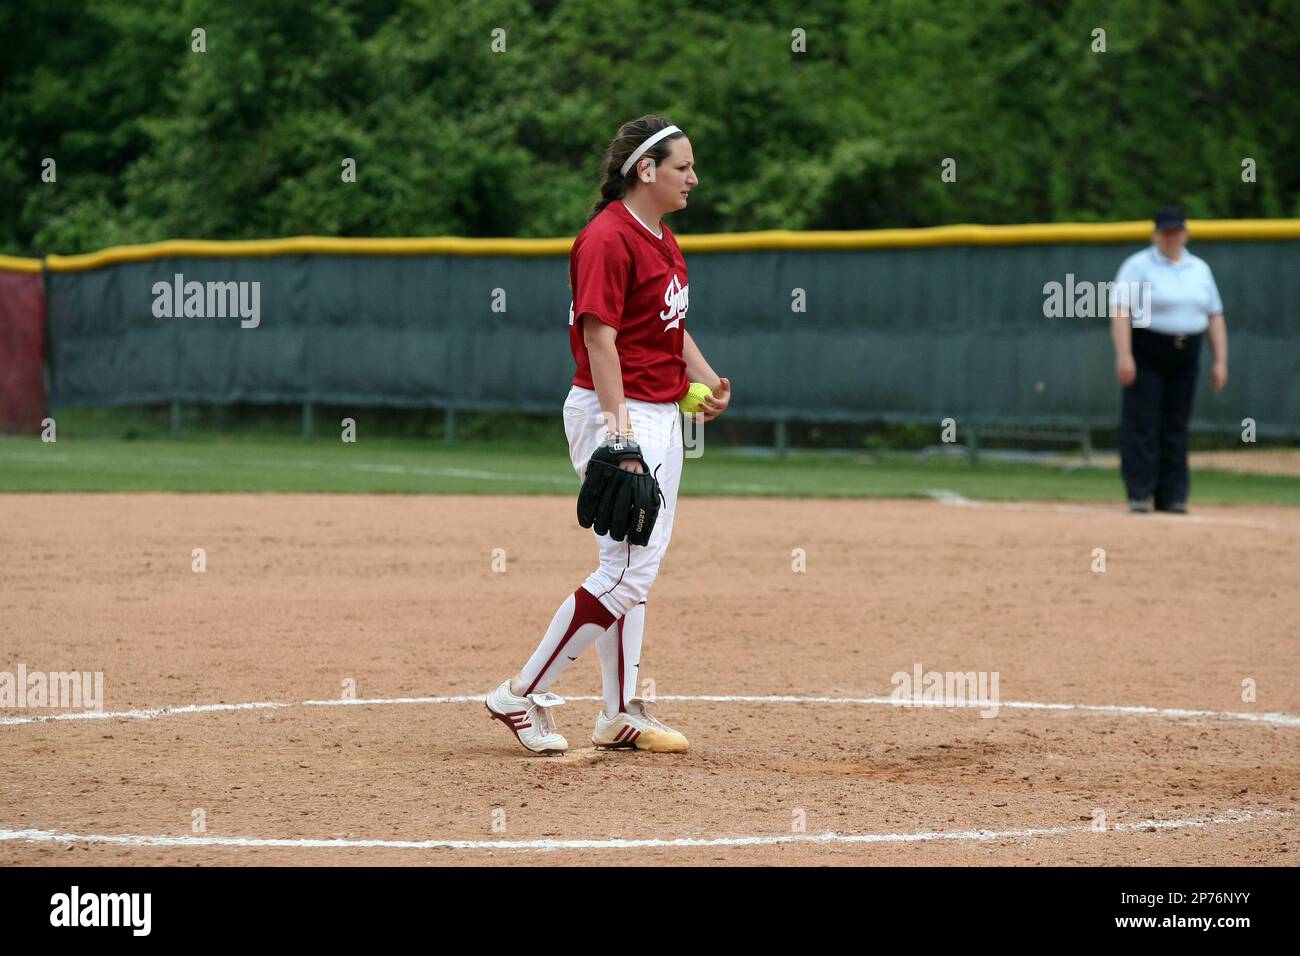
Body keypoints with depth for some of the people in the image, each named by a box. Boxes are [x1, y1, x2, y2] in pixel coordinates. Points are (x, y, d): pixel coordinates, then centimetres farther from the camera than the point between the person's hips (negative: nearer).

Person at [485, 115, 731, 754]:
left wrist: (705, 377, 8)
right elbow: (600, 335, -22)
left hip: (661, 416, 10)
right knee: (626, 570, -12)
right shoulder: (608, 238, -16)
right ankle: (521, 696, -6)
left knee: (638, 568, 13)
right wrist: (618, 427, -27)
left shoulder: (662, 239, 14)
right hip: (616, 414, -10)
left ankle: (621, 714, 19)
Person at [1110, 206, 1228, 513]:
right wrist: (1124, 355, -23)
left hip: (1185, 356, 5)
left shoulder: (1199, 269, 13)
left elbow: (1214, 316, 14)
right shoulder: (1138, 266, -4)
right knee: (1142, 424, -7)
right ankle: (1139, 493, -4)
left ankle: (1172, 496, 9)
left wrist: (1220, 361, 5)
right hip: (1146, 353, -4)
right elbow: (1120, 311, -13)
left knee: (1176, 426, 5)